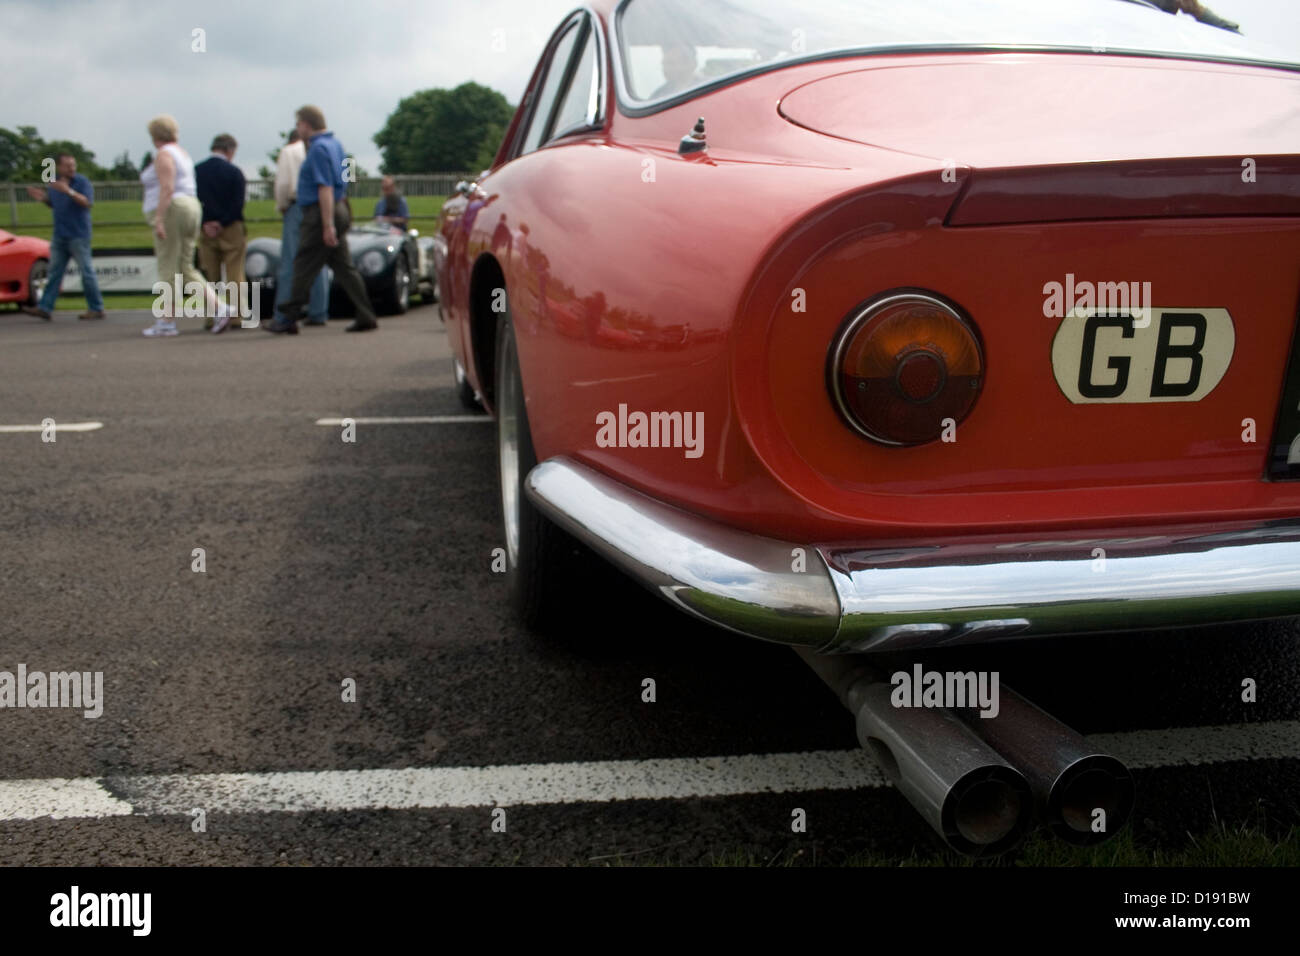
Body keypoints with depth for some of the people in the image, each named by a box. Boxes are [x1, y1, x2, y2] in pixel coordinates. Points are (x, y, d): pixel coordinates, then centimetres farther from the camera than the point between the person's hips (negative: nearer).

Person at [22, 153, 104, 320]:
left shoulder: (82, 181, -7)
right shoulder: (55, 183, 12)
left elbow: (88, 203, -19)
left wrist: (69, 191, -30)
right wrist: (42, 198, 2)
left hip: (78, 236, -7)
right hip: (60, 236, 7)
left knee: (86, 272, -4)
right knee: (54, 272, 6)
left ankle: (96, 309, 3)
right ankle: (44, 308, 7)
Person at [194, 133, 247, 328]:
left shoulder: (196, 171, 4)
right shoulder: (234, 171, -6)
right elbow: (238, 204, -12)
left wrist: (205, 223, -6)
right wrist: (223, 223, -9)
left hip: (206, 230, 3)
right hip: (231, 230, -3)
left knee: (209, 275, 8)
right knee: (234, 274, 2)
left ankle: (211, 318, 7)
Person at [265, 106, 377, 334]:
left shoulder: (318, 148, -14)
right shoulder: (335, 144, 16)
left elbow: (325, 188, -21)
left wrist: (328, 225, -24)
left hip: (321, 213, -9)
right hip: (339, 210, 9)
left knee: (304, 268, -4)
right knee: (344, 267, 9)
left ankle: (288, 320, 0)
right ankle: (365, 317, 6)